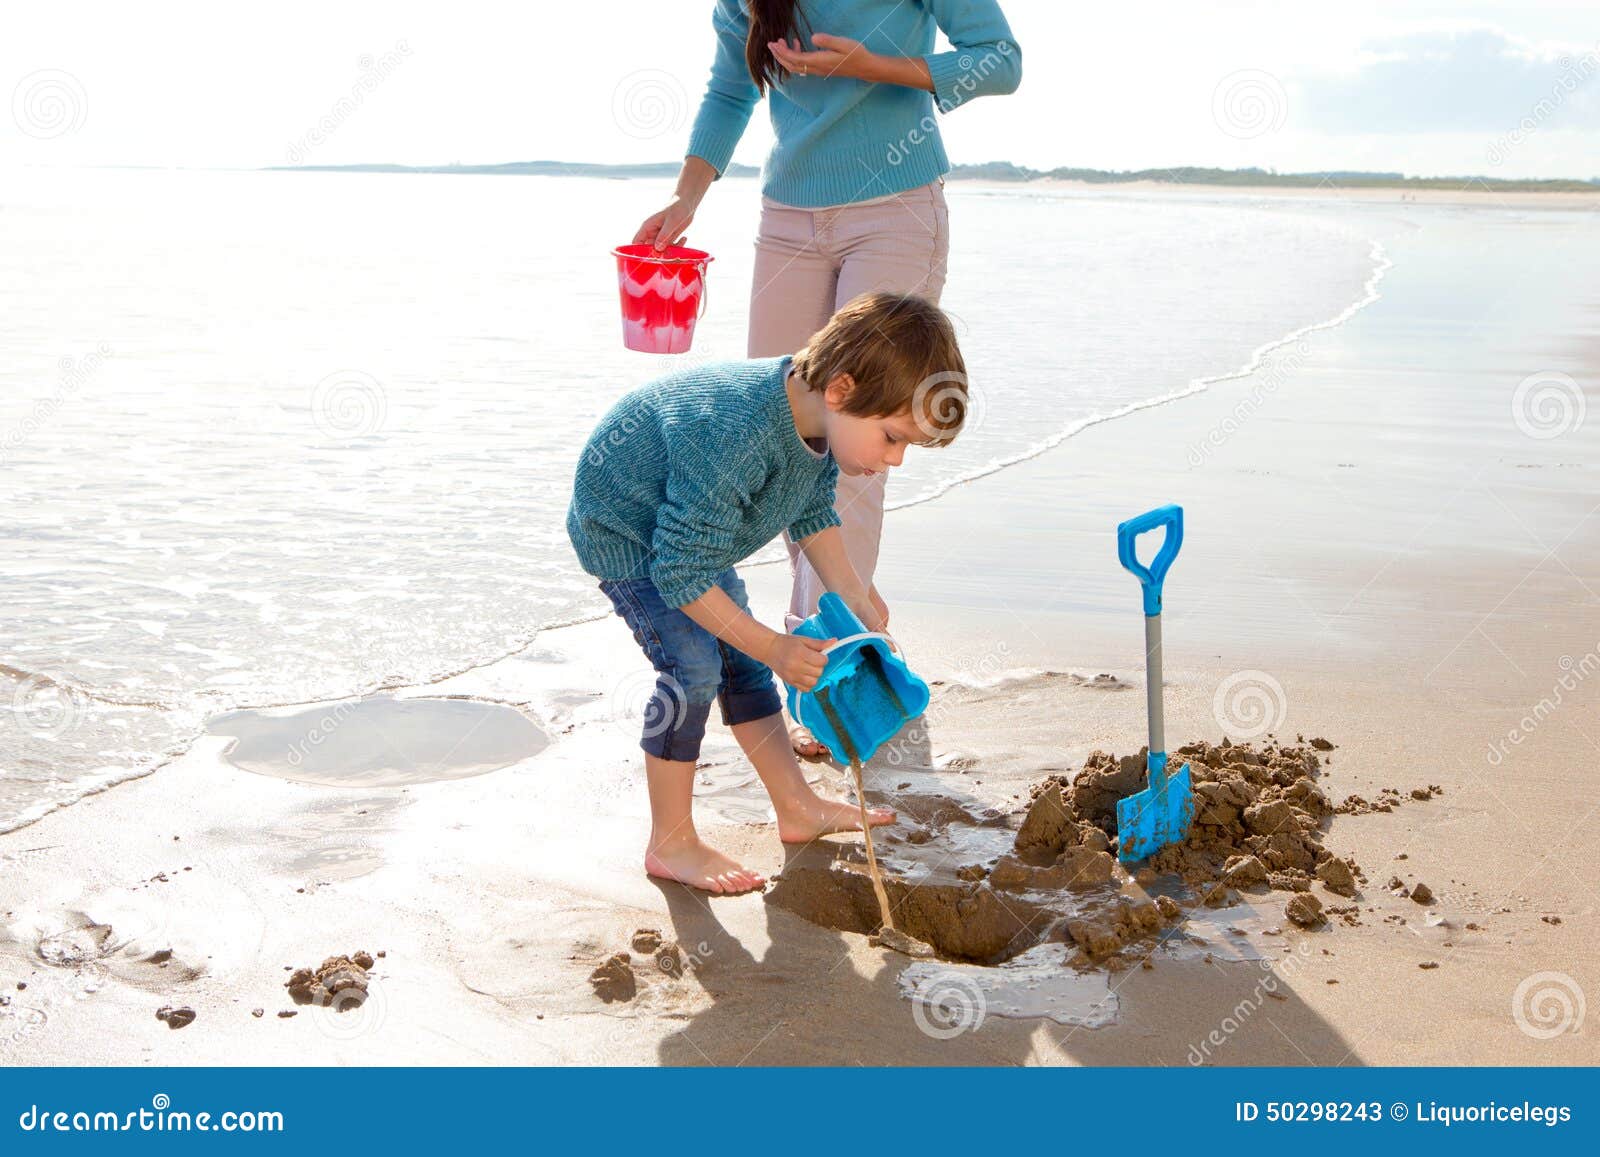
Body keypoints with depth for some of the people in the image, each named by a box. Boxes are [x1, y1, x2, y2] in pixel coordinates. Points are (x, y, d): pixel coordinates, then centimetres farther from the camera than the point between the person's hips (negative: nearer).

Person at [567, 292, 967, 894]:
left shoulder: (816, 413, -16)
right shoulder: (737, 440, -43)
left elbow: (814, 514, 6)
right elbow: (680, 572, -35)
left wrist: (857, 602, 0)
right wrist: (773, 647, -29)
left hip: (687, 523, 9)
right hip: (623, 532, -8)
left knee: (741, 659, 12)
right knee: (693, 668, -16)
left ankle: (797, 806, 25)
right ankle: (671, 843, -1)